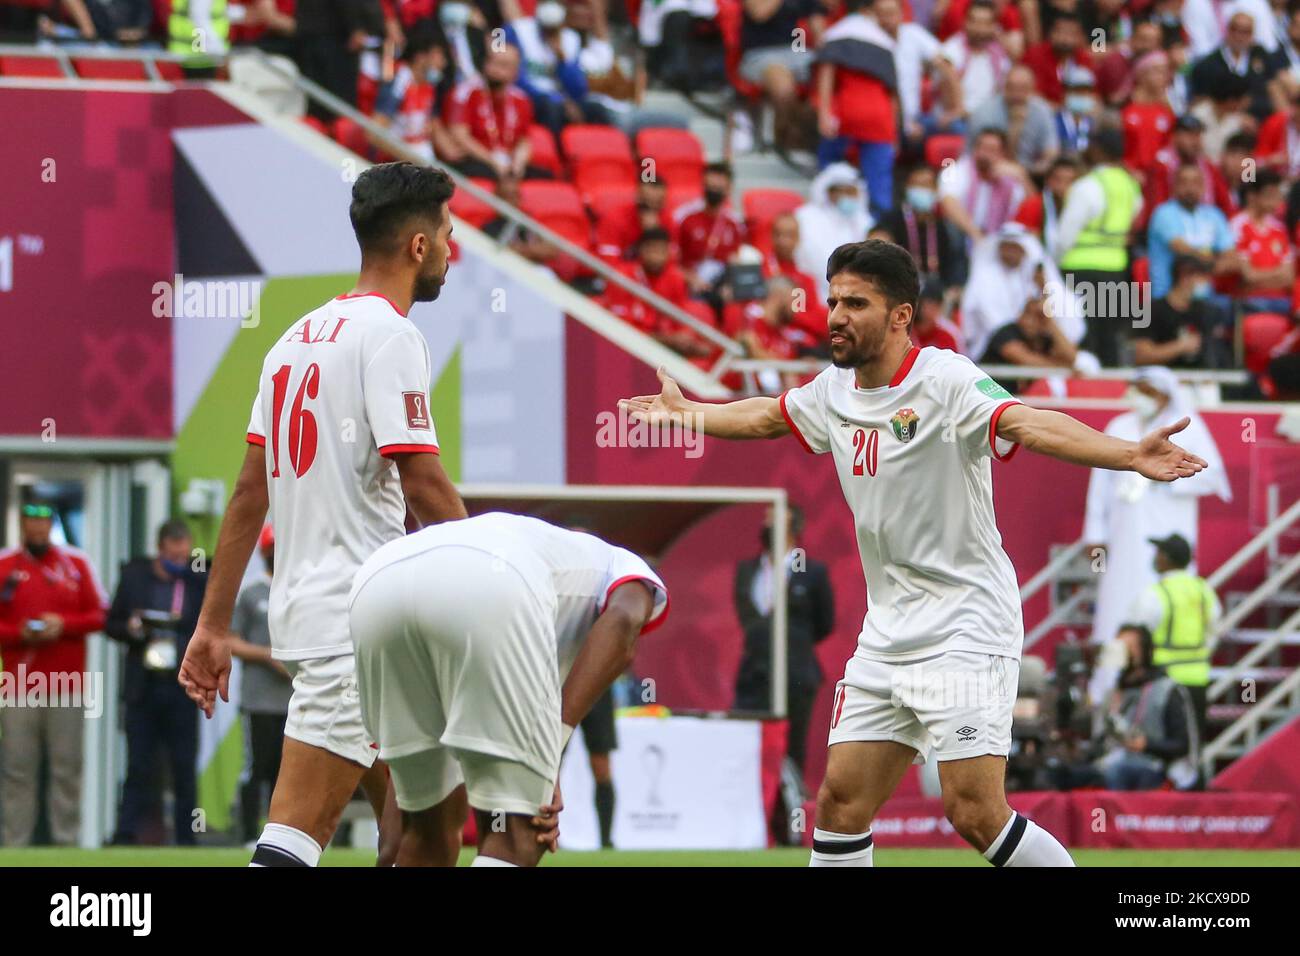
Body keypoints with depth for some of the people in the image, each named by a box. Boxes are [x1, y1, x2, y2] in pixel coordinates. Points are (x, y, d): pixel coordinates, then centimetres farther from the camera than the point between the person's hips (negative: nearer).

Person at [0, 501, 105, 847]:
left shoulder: (76, 563, 10)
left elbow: (97, 615, 9)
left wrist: (64, 625, -7)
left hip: (67, 686, 1)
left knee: (67, 767, -1)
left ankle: (67, 843, 2)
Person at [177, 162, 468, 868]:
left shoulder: (298, 337, 16)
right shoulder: (389, 334, -9)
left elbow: (249, 492, 16)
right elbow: (422, 486, -15)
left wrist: (214, 623, 16)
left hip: (301, 606, 9)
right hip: (356, 621, -9)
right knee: (294, 839, -13)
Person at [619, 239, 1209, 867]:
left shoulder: (946, 380, -16)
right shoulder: (834, 390, 7)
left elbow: (1028, 424, -33)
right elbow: (765, 416, 29)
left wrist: (1129, 455, -50)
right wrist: (685, 413, 44)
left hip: (965, 630, -8)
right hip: (887, 637, 8)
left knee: (975, 815, -15)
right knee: (840, 802, 5)